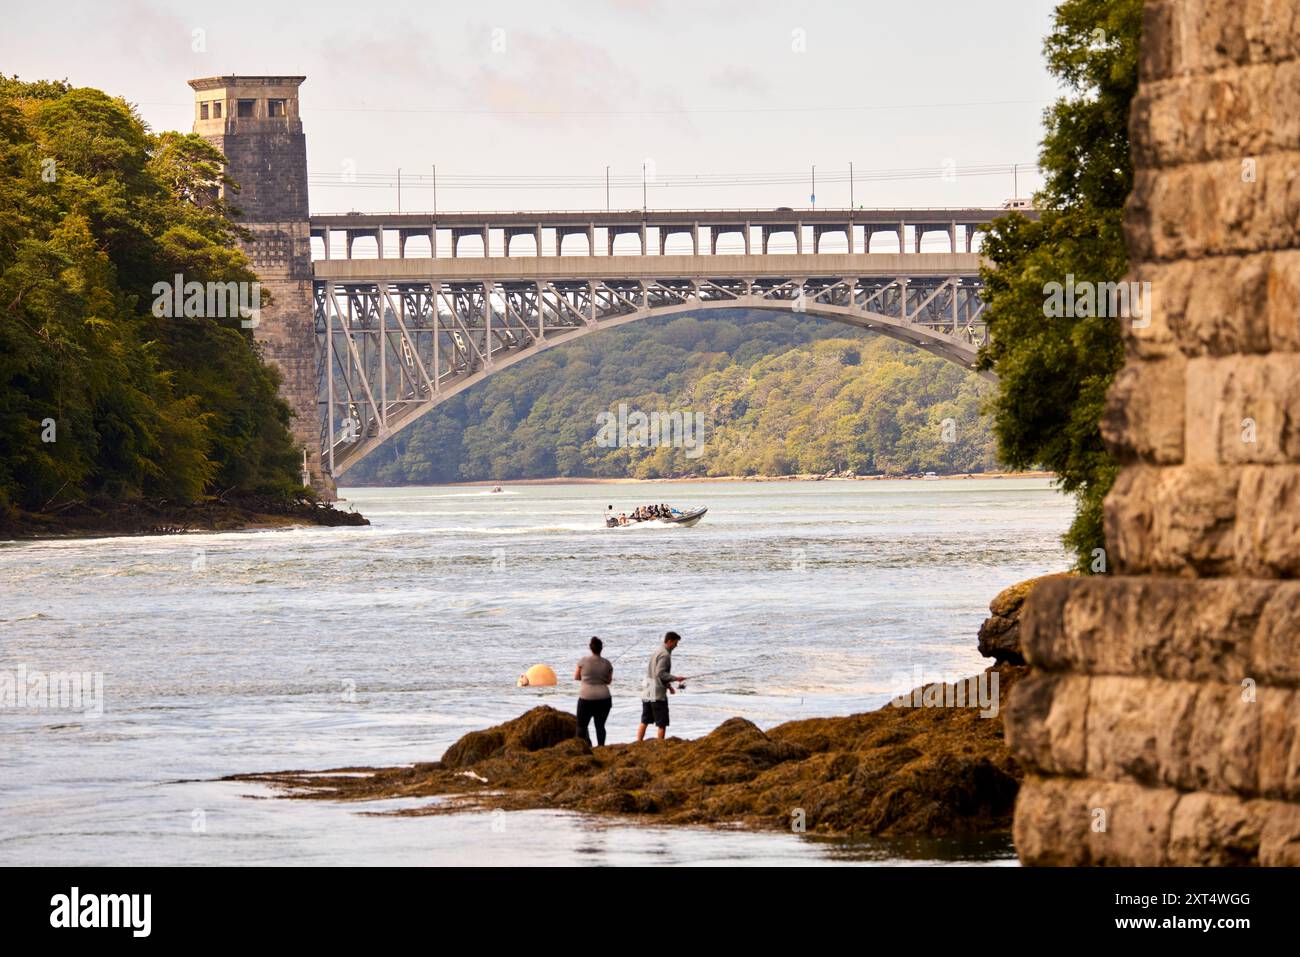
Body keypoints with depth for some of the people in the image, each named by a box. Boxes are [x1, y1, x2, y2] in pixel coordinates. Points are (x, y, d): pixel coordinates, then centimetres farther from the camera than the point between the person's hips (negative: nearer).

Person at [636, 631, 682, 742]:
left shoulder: (657, 651, 15)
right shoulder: (665, 655, -14)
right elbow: (660, 673, -22)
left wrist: (668, 685, 20)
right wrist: (675, 678, -16)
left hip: (647, 692, 9)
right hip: (658, 693, -9)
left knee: (645, 721, 12)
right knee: (662, 723, -2)